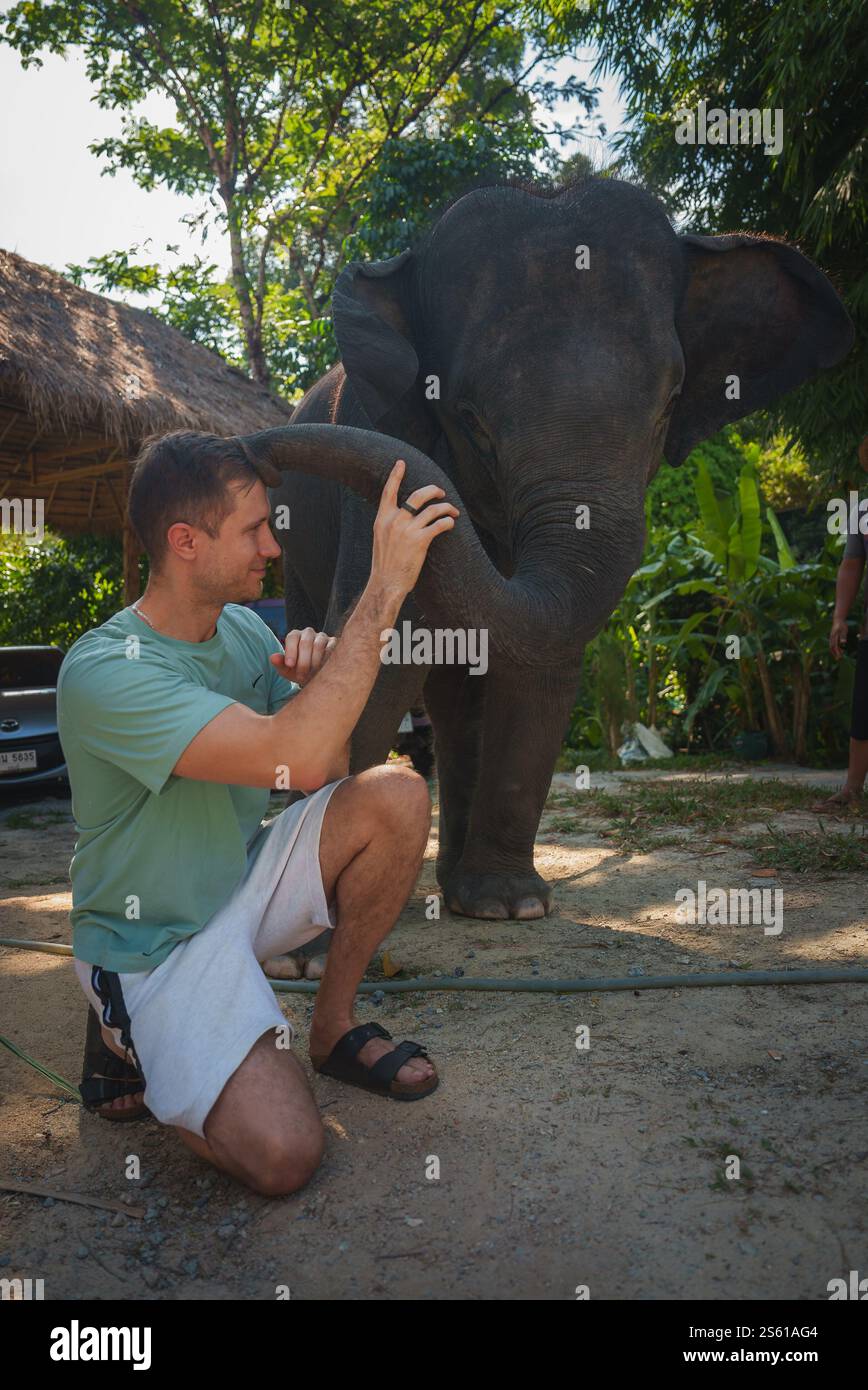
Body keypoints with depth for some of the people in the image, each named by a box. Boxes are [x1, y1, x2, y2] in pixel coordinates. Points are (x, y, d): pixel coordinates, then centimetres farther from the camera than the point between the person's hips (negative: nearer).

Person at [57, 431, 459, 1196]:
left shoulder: (243, 627, -1)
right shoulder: (103, 671, -27)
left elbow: (329, 769, 4)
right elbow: (296, 758, -39)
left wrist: (317, 681, -17)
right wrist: (385, 587, -35)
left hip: (245, 882, 7)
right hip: (155, 940, -7)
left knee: (397, 796, -17)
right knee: (282, 1154, -21)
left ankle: (334, 1026, 2)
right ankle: (126, 1034, 8)